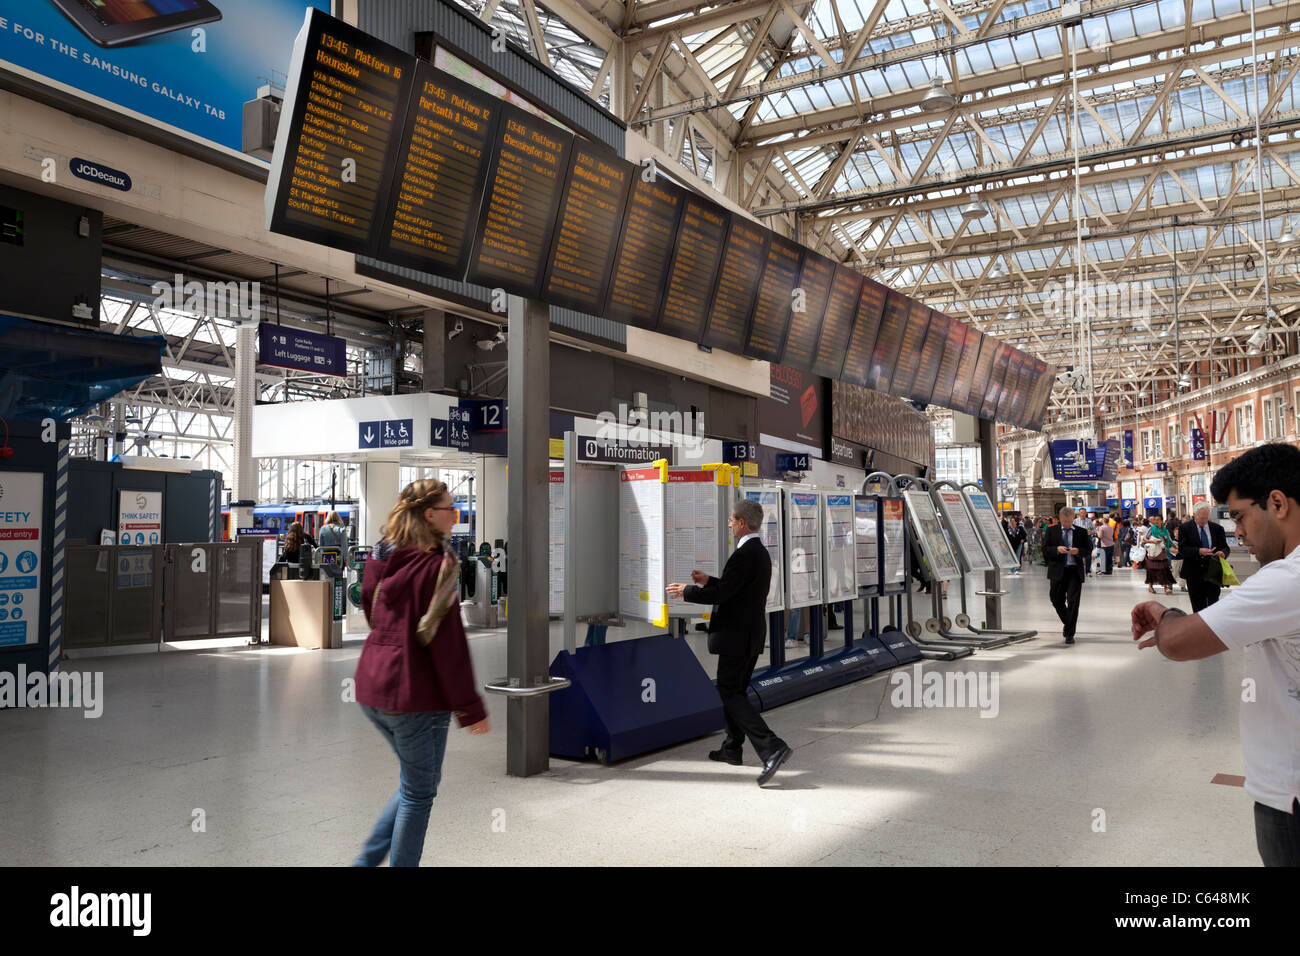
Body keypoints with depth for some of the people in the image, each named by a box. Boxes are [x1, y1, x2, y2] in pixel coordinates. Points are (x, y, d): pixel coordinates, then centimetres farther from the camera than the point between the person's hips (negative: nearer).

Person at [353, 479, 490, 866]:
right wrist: (470, 708, -14)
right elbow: (448, 642, -18)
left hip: (371, 690, 8)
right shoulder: (436, 563, -16)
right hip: (416, 694, -8)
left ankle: (368, 860, 21)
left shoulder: (379, 555, 6)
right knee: (418, 792, 8)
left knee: (415, 782, 23)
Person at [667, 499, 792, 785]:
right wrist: (708, 581, 21)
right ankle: (732, 748, 30)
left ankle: (772, 748, -15)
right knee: (735, 691, 19)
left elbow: (722, 594, -22)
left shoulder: (745, 554, -20)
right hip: (752, 634, 10)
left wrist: (687, 591, -9)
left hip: (736, 637, -10)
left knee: (730, 693, -6)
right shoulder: (760, 552, 12)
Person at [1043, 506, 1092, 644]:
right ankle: (1066, 623, 36)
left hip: (1075, 571, -1)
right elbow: (1045, 549, 2)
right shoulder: (1052, 531, 6)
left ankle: (1070, 634, 0)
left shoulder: (1081, 532, 6)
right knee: (1057, 600, 8)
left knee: (1073, 602, -5)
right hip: (1058, 571, 1)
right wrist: (1057, 549, -17)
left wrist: (1078, 551, -13)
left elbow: (1088, 549, 7)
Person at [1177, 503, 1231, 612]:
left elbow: (1225, 547, 9)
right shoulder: (1185, 528, -1)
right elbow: (1181, 549, -8)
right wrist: (1198, 551, -23)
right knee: (1198, 605, 8)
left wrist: (1223, 552, -15)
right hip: (1194, 574, -1)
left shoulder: (1217, 528, 7)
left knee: (1213, 602, -3)